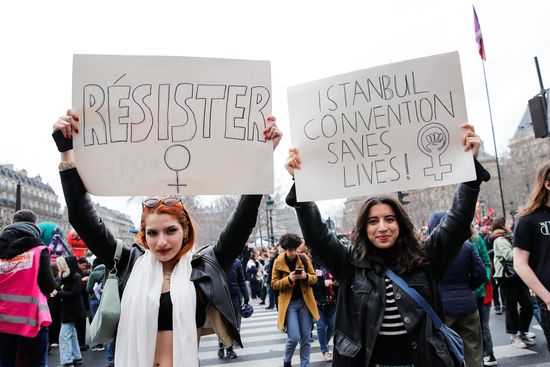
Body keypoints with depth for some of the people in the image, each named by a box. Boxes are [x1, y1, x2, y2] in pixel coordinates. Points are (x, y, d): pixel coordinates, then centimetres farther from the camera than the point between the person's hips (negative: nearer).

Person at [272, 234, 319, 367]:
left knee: (306, 338, 6)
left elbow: (314, 278, 5)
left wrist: (306, 276, -17)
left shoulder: (304, 258, -1)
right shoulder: (278, 262, -5)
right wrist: (288, 279, -21)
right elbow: (274, 284, -4)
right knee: (294, 337, -8)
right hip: (289, 303, -2)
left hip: (305, 301, 2)